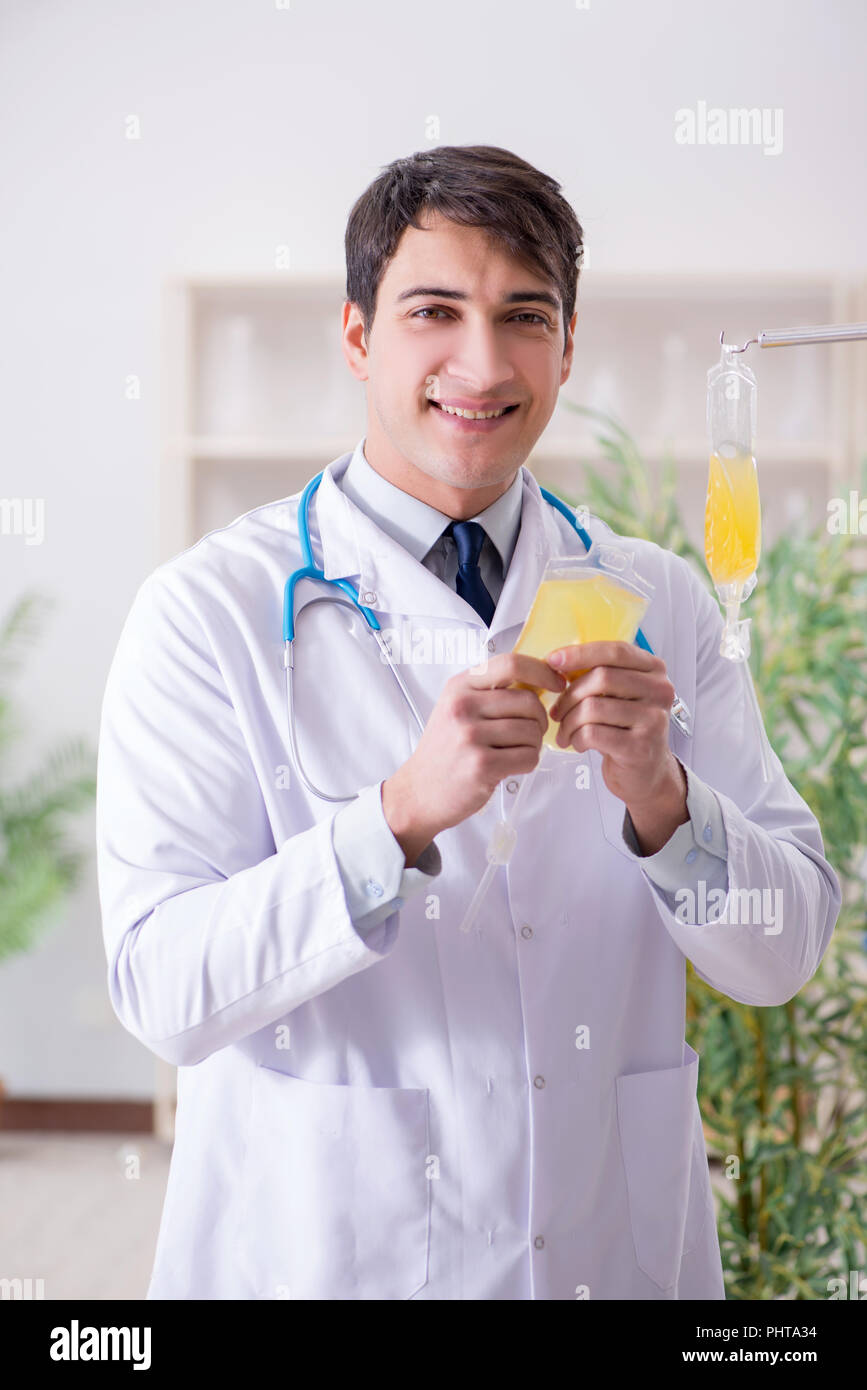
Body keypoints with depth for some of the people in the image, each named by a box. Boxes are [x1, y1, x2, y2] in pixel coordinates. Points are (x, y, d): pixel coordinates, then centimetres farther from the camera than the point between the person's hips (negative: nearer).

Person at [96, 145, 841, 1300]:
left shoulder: (658, 602, 1)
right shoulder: (208, 610, -10)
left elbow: (781, 956, -3)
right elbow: (164, 993, -18)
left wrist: (662, 801, -21)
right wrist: (401, 814, -30)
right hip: (321, 1254, -3)